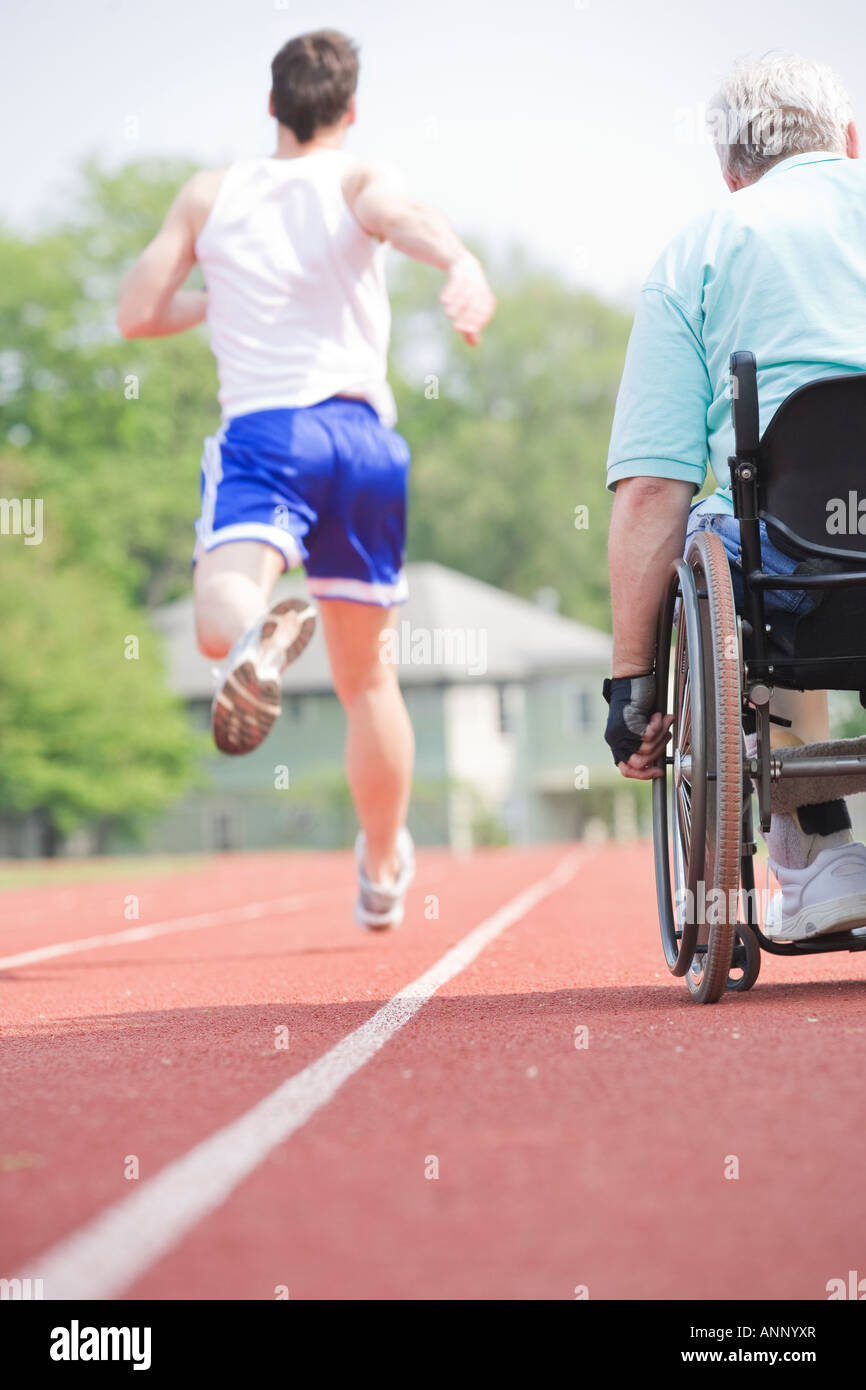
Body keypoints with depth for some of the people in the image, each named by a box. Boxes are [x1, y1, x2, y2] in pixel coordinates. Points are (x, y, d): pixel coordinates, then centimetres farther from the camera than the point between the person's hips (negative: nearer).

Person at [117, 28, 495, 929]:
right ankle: (382, 874, 30)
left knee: (220, 624, -24)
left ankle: (262, 638, -62)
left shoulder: (209, 195, 13)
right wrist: (465, 269, -40)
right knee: (364, 672, 17)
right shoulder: (356, 181, 7)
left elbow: (136, 314, 13)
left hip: (261, 432, -1)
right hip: (362, 434, 1)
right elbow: (410, 220, -18)